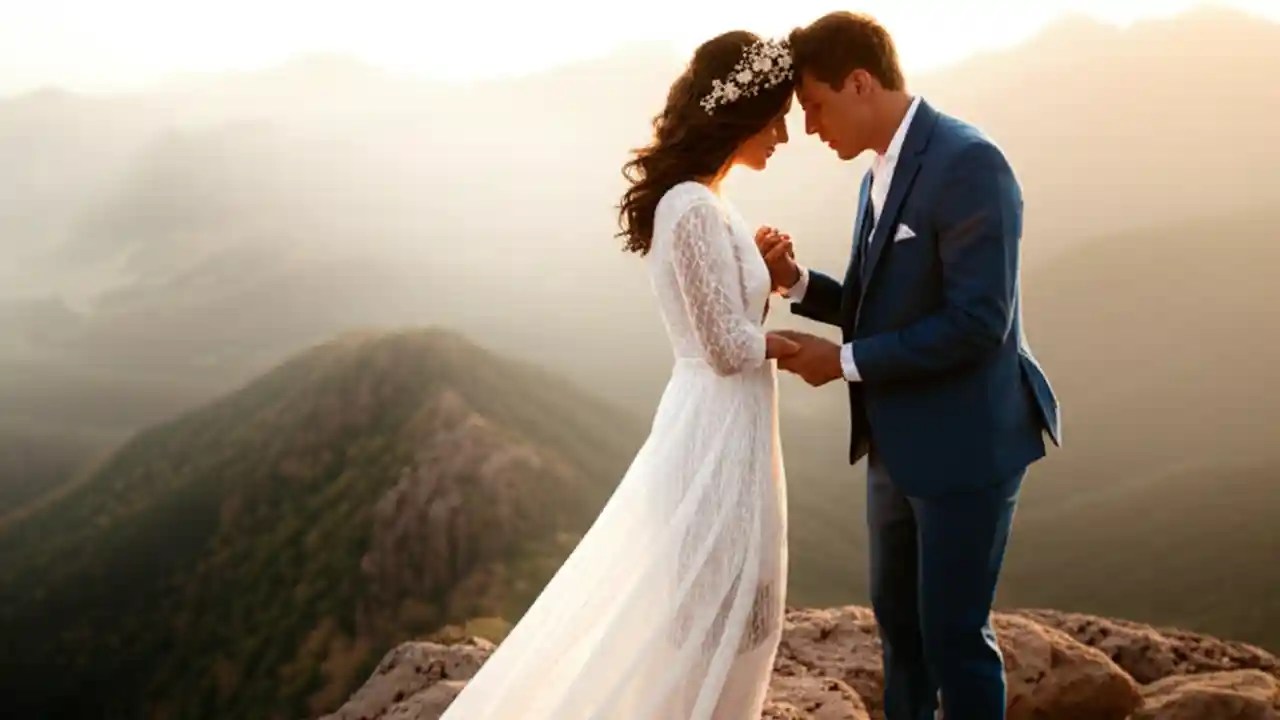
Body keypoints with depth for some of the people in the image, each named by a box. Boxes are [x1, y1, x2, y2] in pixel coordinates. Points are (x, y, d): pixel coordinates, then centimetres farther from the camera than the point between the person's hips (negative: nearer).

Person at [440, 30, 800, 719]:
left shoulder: (694, 199, 9)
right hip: (717, 434, -10)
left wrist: (769, 278, 1)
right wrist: (799, 348, -3)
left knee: (720, 616, 19)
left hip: (718, 428, 10)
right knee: (713, 620, 4)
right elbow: (729, 348, -20)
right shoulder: (697, 209, -21)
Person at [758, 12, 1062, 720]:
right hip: (899, 444, 9)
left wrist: (845, 362, -19)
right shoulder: (881, 174, 9)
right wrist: (797, 282, -2)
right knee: (897, 615, 20)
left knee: (952, 632, 2)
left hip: (964, 445, -9)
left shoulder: (967, 163, -19)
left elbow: (977, 323, -25)